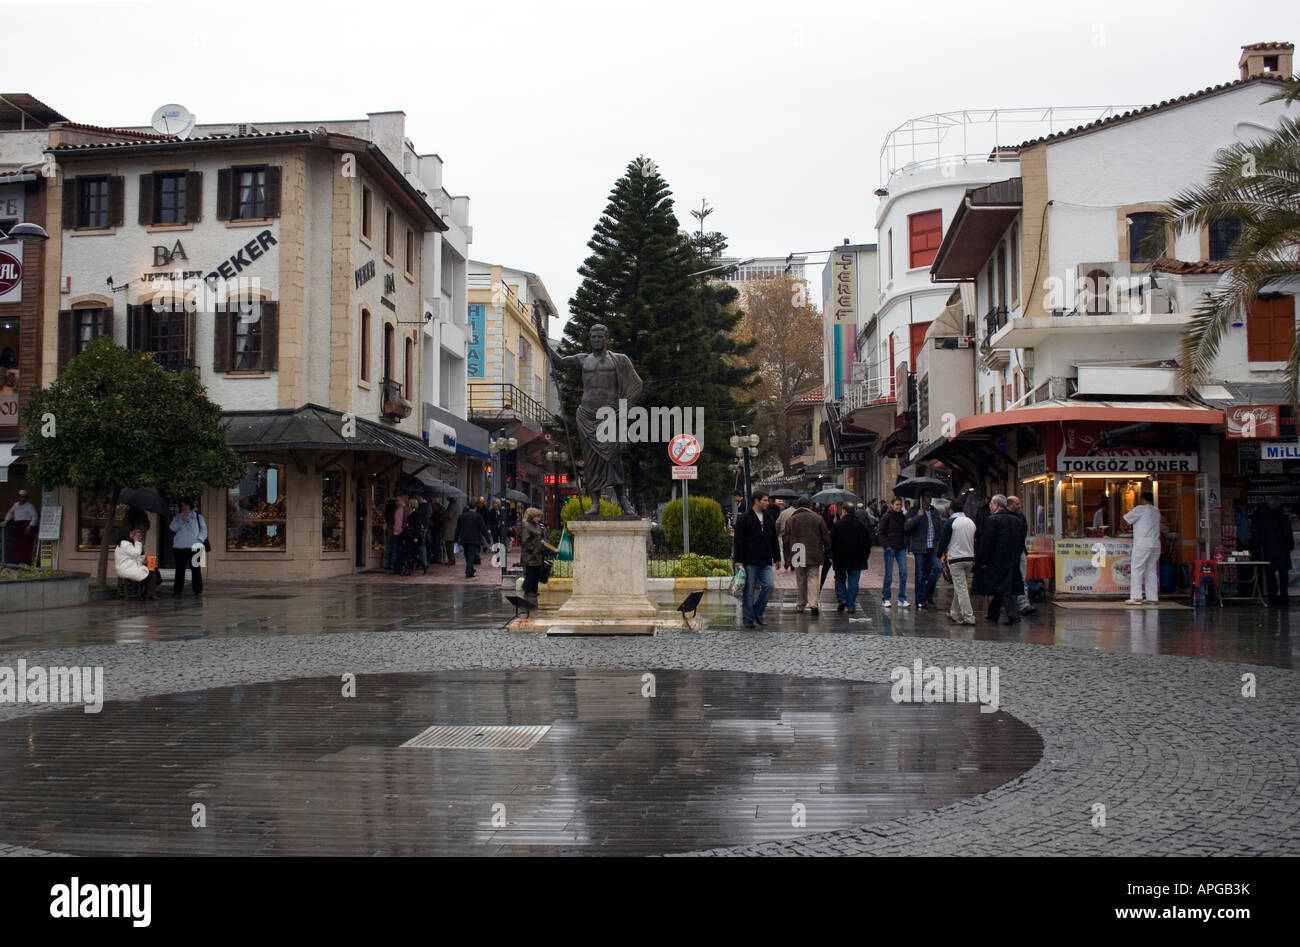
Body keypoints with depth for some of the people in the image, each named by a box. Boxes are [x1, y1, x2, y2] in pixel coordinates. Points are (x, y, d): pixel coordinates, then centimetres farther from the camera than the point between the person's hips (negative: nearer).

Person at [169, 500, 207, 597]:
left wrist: (199, 540, -7)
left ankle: (198, 591, -2)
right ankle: (177, 592, 5)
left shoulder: (198, 517, 13)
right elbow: (173, 528, 1)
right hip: (179, 547, 1)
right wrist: (182, 520, -9)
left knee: (196, 569, -6)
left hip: (194, 547, -1)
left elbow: (204, 530, 8)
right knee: (180, 570, 0)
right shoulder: (177, 517, 17)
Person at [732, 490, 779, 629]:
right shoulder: (744, 519, -3)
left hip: (765, 563, 5)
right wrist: (738, 560, -12)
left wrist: (777, 558, 16)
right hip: (750, 562, -5)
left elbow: (774, 541, 21)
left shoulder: (769, 520, 15)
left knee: (769, 586, -6)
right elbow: (738, 541, -6)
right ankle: (748, 618, 9)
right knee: (749, 591, 0)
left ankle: (758, 613, 10)